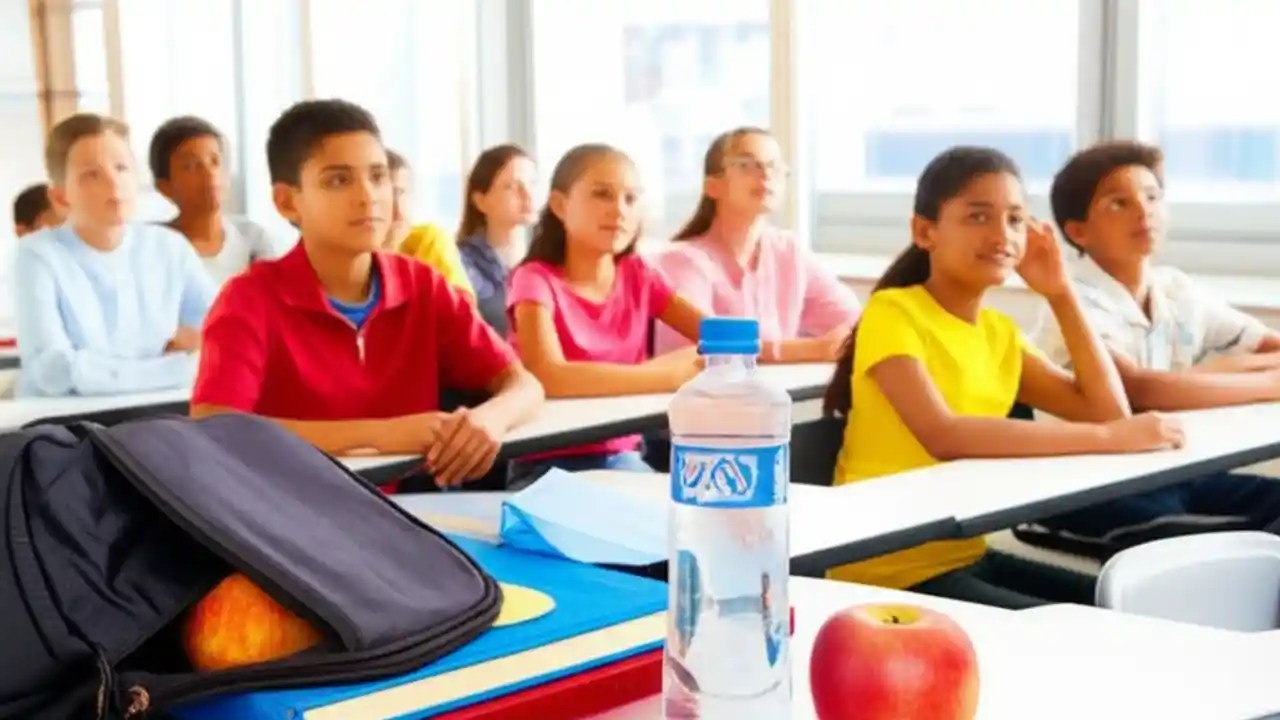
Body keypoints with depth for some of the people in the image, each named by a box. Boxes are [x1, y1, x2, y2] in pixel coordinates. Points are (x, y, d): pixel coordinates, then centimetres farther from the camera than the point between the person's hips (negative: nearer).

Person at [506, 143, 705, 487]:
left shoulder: (637, 276, 5)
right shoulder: (536, 279, -11)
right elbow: (549, 377, -28)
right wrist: (669, 375, -29)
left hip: (623, 458, 5)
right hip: (549, 465, -5)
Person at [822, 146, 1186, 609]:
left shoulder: (1000, 332, 9)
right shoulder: (892, 313, -14)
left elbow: (1108, 410, 4)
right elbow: (943, 436, -29)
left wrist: (1061, 295, 1)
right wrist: (1110, 438, -27)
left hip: (964, 555, 8)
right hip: (888, 568, -7)